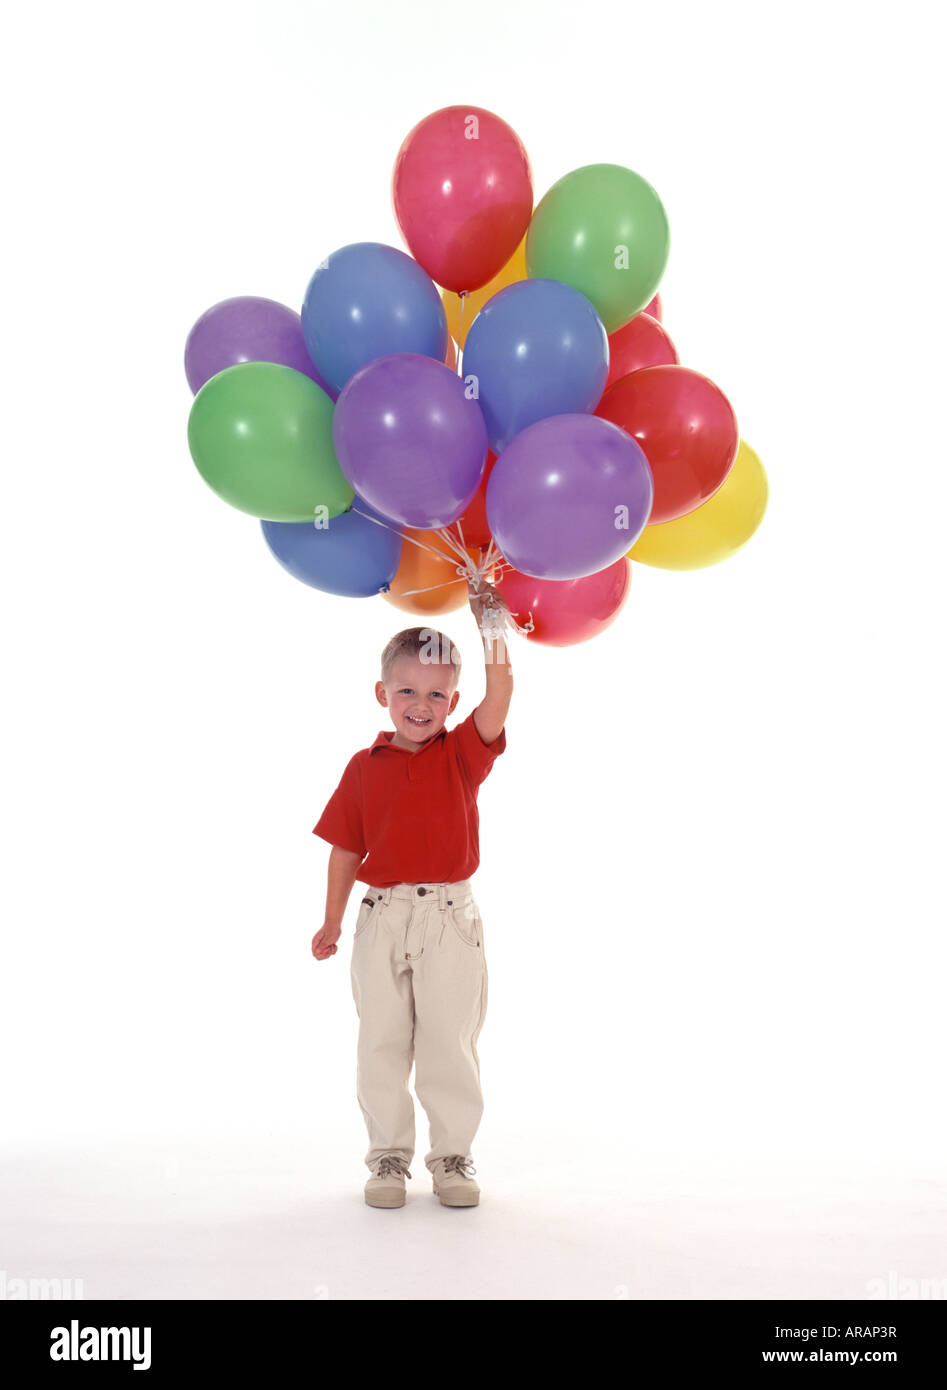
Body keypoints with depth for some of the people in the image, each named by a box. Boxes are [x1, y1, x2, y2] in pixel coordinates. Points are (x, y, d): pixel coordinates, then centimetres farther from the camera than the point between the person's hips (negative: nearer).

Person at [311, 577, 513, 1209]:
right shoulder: (364, 767, 5)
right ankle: (389, 1156, 22)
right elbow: (346, 848, 8)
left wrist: (492, 628, -19)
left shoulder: (463, 753, 2)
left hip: (449, 919, -1)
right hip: (382, 918, 2)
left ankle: (453, 1156, 19)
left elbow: (499, 698, -15)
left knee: (450, 1044, 4)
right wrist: (333, 921, 8)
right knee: (382, 1045, 8)